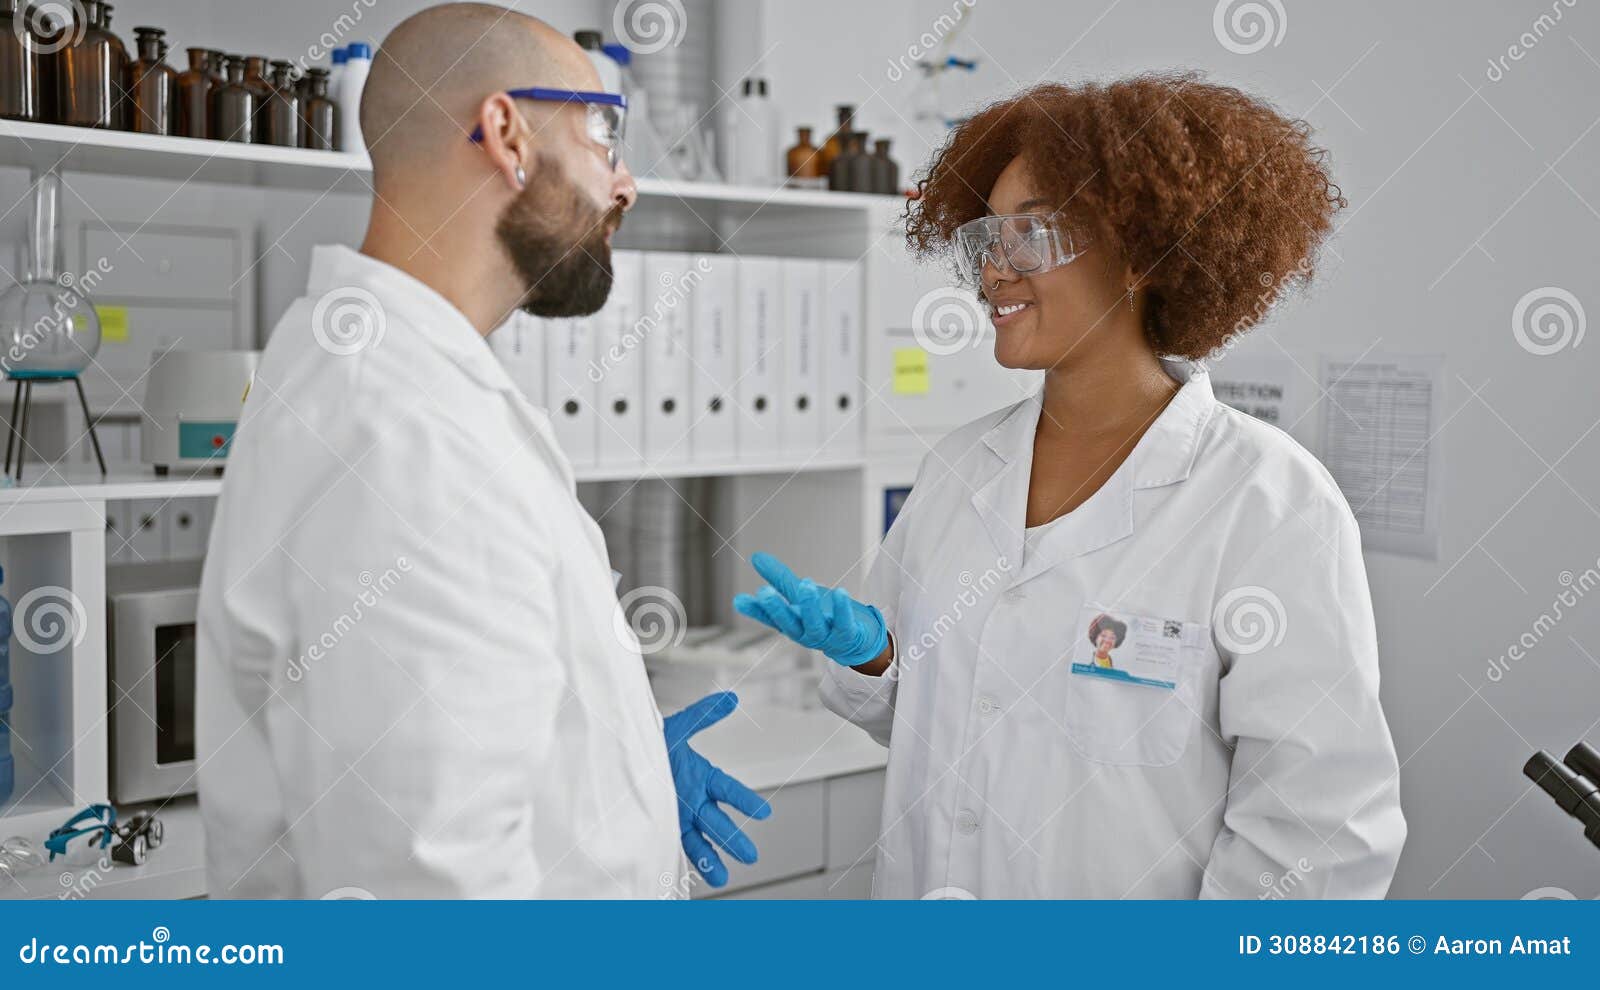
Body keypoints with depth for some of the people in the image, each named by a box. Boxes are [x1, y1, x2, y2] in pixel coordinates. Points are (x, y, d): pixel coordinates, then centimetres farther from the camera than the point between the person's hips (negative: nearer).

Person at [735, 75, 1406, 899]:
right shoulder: (958, 465, 0)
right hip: (919, 880, 5)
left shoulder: (1272, 504, -17)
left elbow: (1320, 833, -17)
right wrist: (869, 653, -10)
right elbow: (919, 719, 9)